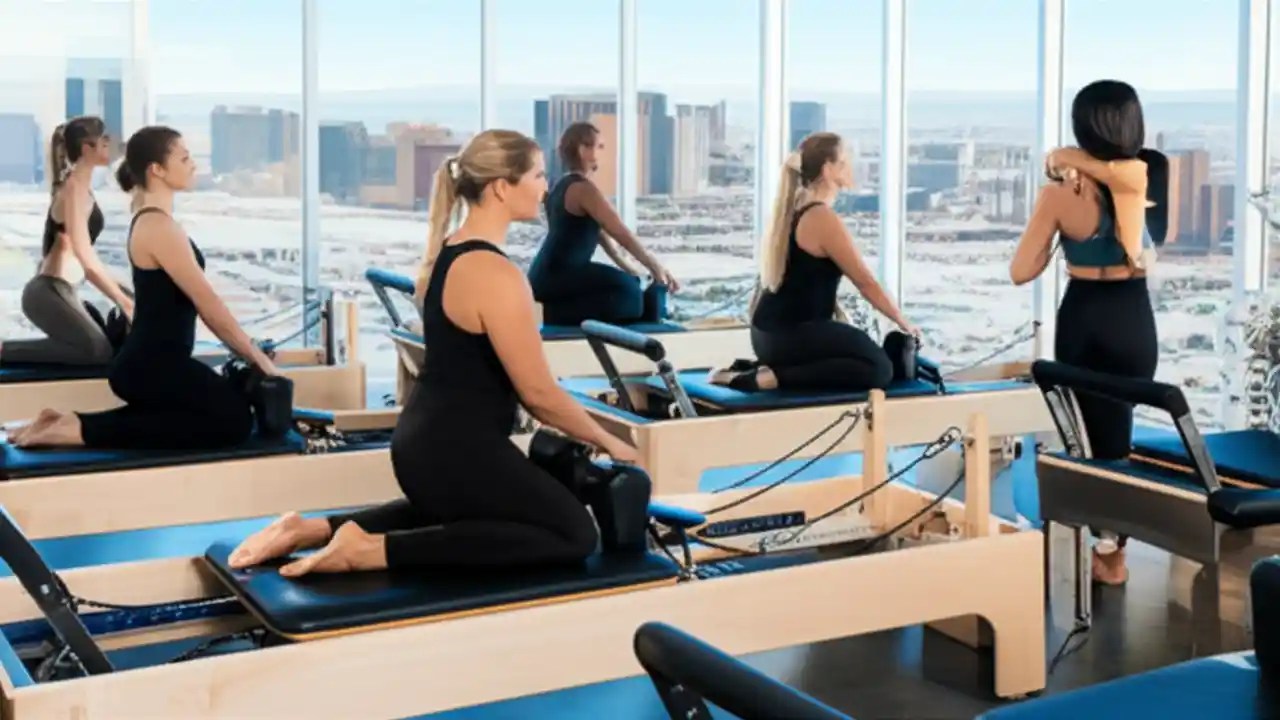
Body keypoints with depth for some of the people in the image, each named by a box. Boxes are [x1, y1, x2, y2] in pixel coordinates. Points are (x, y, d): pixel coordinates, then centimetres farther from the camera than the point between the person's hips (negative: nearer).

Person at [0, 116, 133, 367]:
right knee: (99, 351, -17)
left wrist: (123, 295, 18)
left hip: (60, 289, 10)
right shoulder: (75, 189, -16)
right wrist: (125, 303, -20)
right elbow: (87, 260, -23)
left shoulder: (79, 186, 13)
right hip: (47, 292, -10)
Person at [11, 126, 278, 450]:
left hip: (149, 360, 10)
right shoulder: (160, 227, -18)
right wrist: (256, 356, -9)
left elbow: (203, 303, 16)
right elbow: (208, 305, -17)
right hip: (153, 365, -10)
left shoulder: (149, 219, 13)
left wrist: (248, 351, 15)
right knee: (234, 417, -4)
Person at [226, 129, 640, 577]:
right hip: (457, 450, -10)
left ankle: (318, 529, 18)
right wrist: (607, 441, -2)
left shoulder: (447, 253, 8)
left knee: (453, 512, 38)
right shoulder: (497, 276, -21)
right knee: (574, 534, 4)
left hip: (422, 439, 10)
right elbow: (537, 391, -17)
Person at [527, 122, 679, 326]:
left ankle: (556, 310, 9)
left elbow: (599, 232, 17)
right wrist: (655, 267, -15)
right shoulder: (583, 188, -16)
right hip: (557, 277, -10)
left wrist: (626, 267, 15)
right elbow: (621, 234, -18)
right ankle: (553, 314, -14)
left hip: (549, 274, 10)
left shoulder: (565, 185, 16)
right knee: (628, 291, -21)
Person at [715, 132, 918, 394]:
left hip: (771, 331, 10)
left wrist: (844, 320, 18)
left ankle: (772, 368, 9)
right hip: (789, 333, -10)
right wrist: (905, 324, 1)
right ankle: (771, 378, -16)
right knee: (879, 368, -14)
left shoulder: (796, 209, 14)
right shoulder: (824, 220, -16)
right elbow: (866, 283, -11)